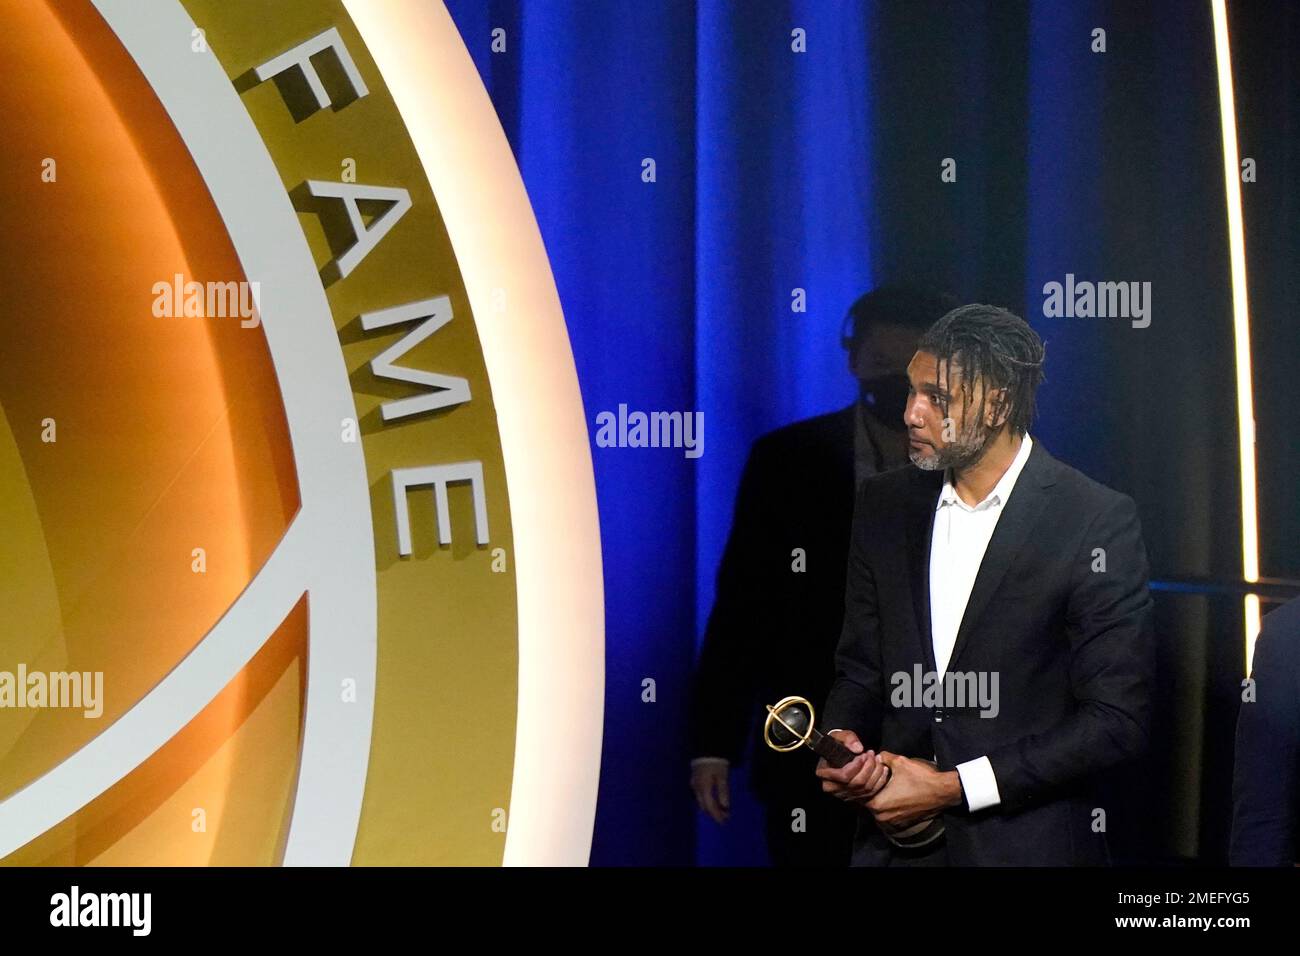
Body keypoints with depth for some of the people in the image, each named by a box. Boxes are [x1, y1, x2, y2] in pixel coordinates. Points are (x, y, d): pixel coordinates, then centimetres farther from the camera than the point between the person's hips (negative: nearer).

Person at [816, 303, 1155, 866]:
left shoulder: (1099, 520, -13)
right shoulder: (883, 503, 3)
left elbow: (1118, 720, -14)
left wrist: (953, 786, -17)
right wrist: (840, 738, -11)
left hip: (1026, 844, -4)